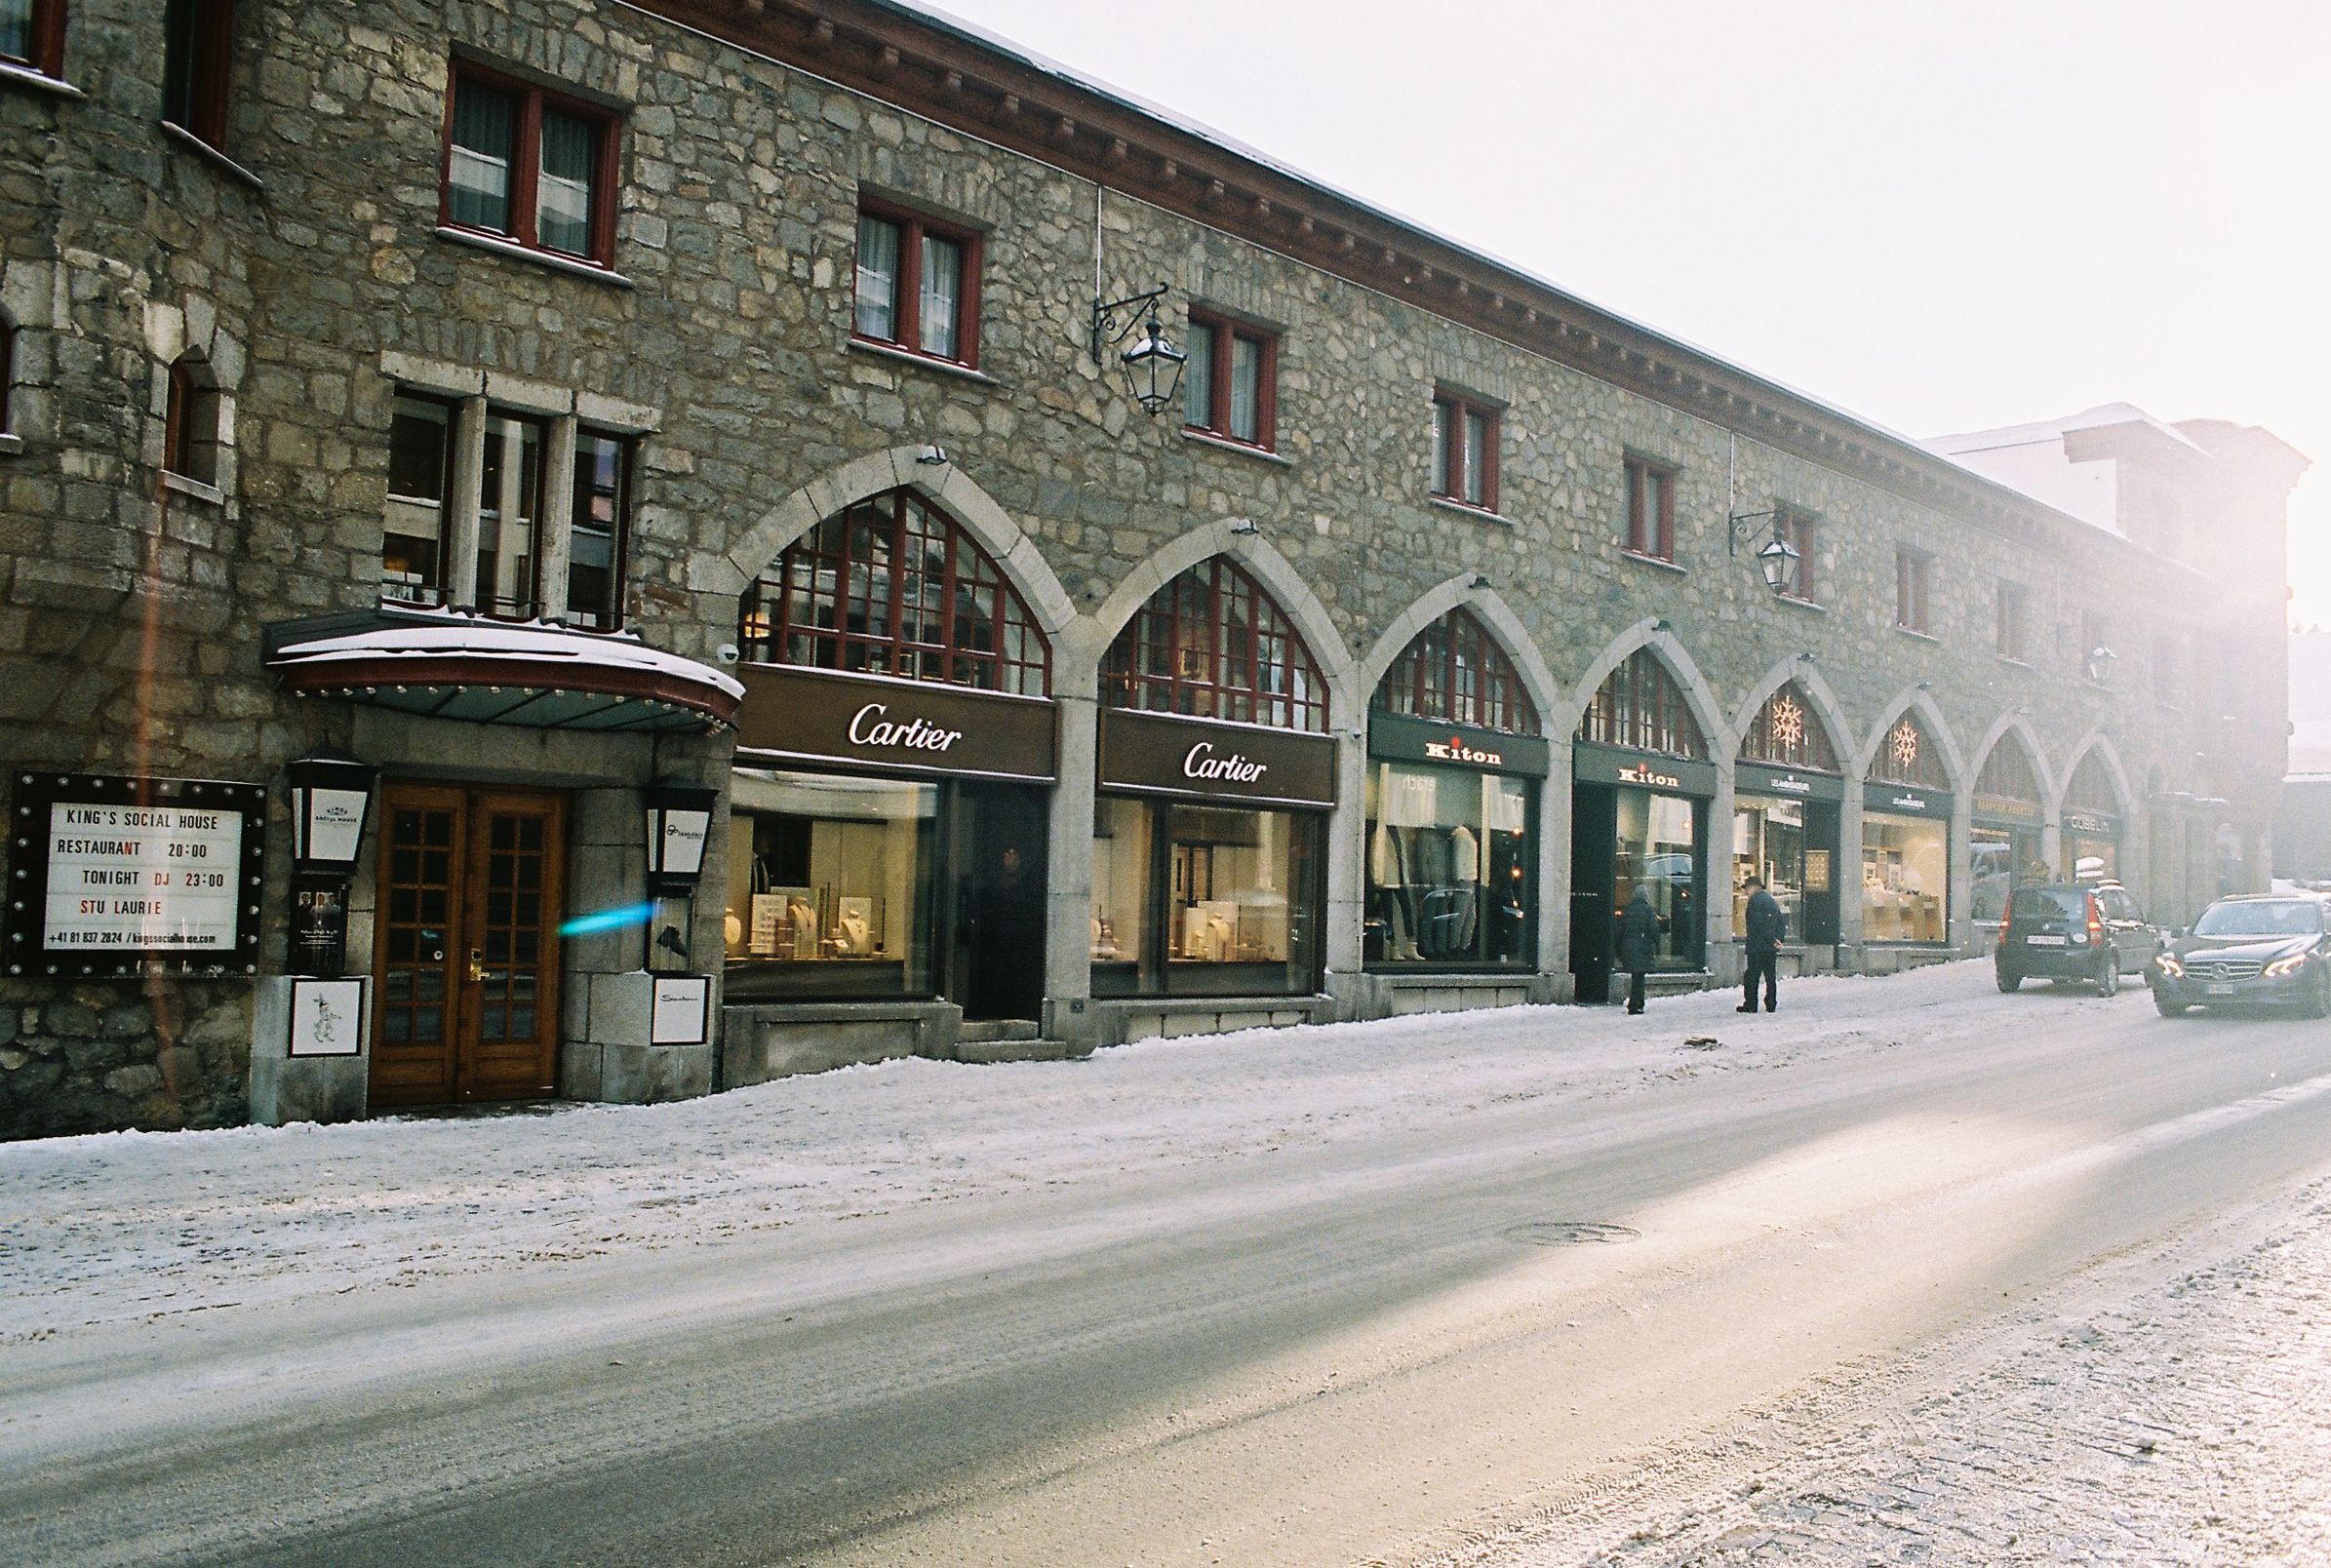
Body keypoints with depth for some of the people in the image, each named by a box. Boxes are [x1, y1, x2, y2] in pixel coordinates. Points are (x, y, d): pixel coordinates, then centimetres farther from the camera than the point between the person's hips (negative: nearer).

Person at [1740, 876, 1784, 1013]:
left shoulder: (1755, 900, -10)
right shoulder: (1773, 900, 17)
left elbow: (1760, 923, -17)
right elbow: (1781, 921, 16)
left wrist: (1773, 940, -14)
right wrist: (1777, 940, 9)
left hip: (1757, 946, -8)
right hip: (1771, 947, 8)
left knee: (1751, 976, -3)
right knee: (1771, 976, 9)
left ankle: (1750, 1005, -3)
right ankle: (1771, 1005, 9)